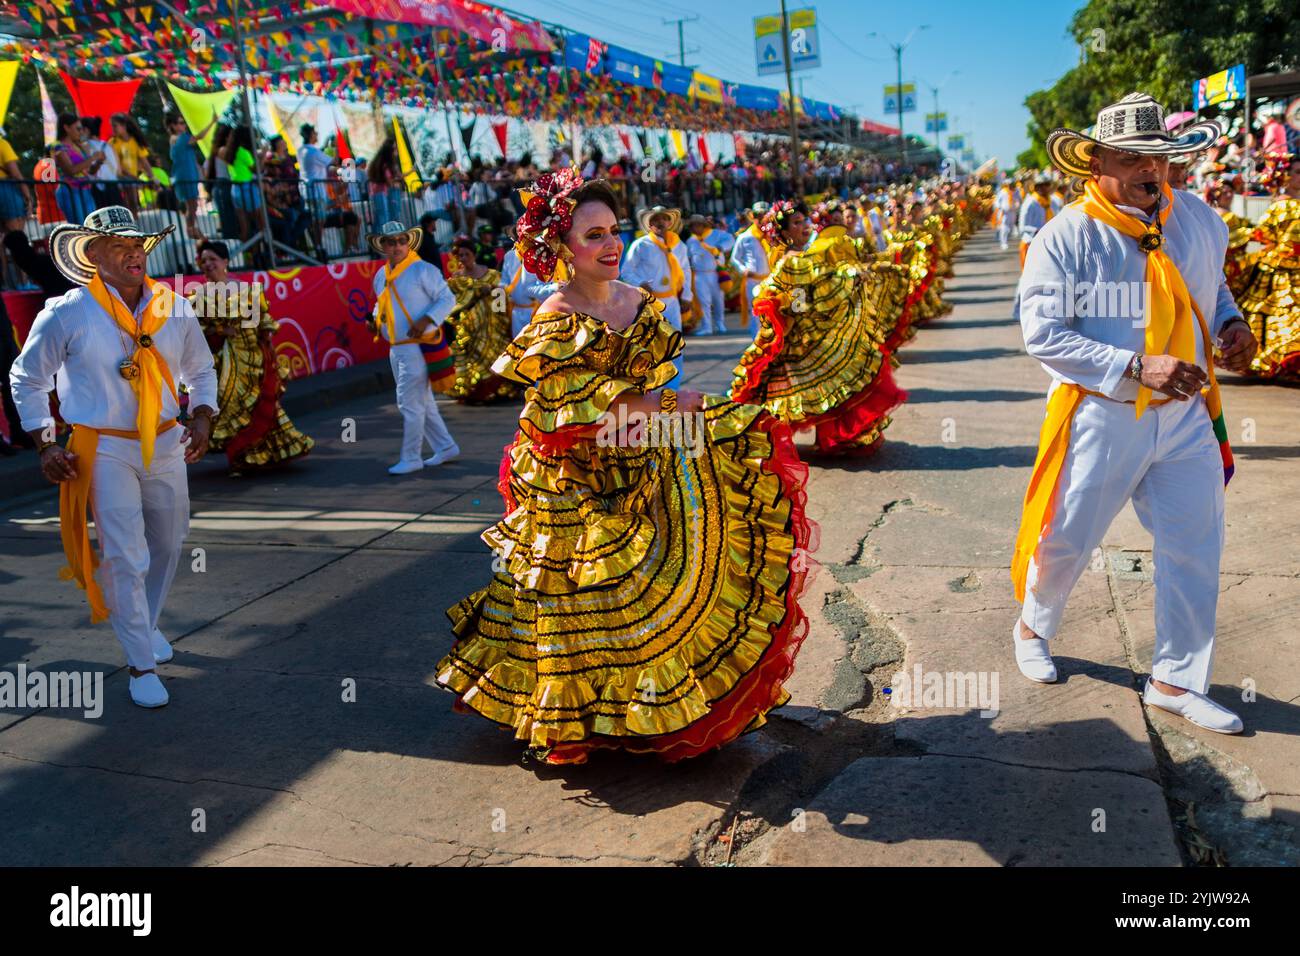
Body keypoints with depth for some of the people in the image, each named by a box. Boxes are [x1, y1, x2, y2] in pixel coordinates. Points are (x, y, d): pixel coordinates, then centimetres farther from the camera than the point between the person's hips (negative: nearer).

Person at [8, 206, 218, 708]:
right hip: (105, 450, -4)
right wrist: (45, 445, -4)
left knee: (167, 545, 17)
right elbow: (26, 378, 3)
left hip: (165, 445, 5)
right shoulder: (67, 314, -9)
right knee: (126, 558, -6)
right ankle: (141, 665, 8)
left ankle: (145, 624, 43)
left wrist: (201, 419, -1)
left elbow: (200, 370, 16)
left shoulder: (175, 309, 1)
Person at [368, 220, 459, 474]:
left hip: (419, 346, -8)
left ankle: (411, 458, 3)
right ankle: (446, 447, 26)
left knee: (410, 403, -7)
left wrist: (426, 320, -22)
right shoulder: (381, 276, 12)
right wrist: (375, 317, 3)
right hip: (396, 348, 8)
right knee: (421, 401, 15)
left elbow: (447, 298, -10)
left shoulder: (422, 270, -9)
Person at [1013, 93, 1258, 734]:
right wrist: (1137, 367, -26)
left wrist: (1230, 323, -1)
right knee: (1066, 540, 8)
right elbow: (1042, 333, -18)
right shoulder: (1067, 237, -12)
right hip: (1102, 417, -5)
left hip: (1187, 415, 5)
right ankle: (1032, 627, 39)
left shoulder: (1198, 219, 5)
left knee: (1197, 549, 8)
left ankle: (1176, 681, 24)